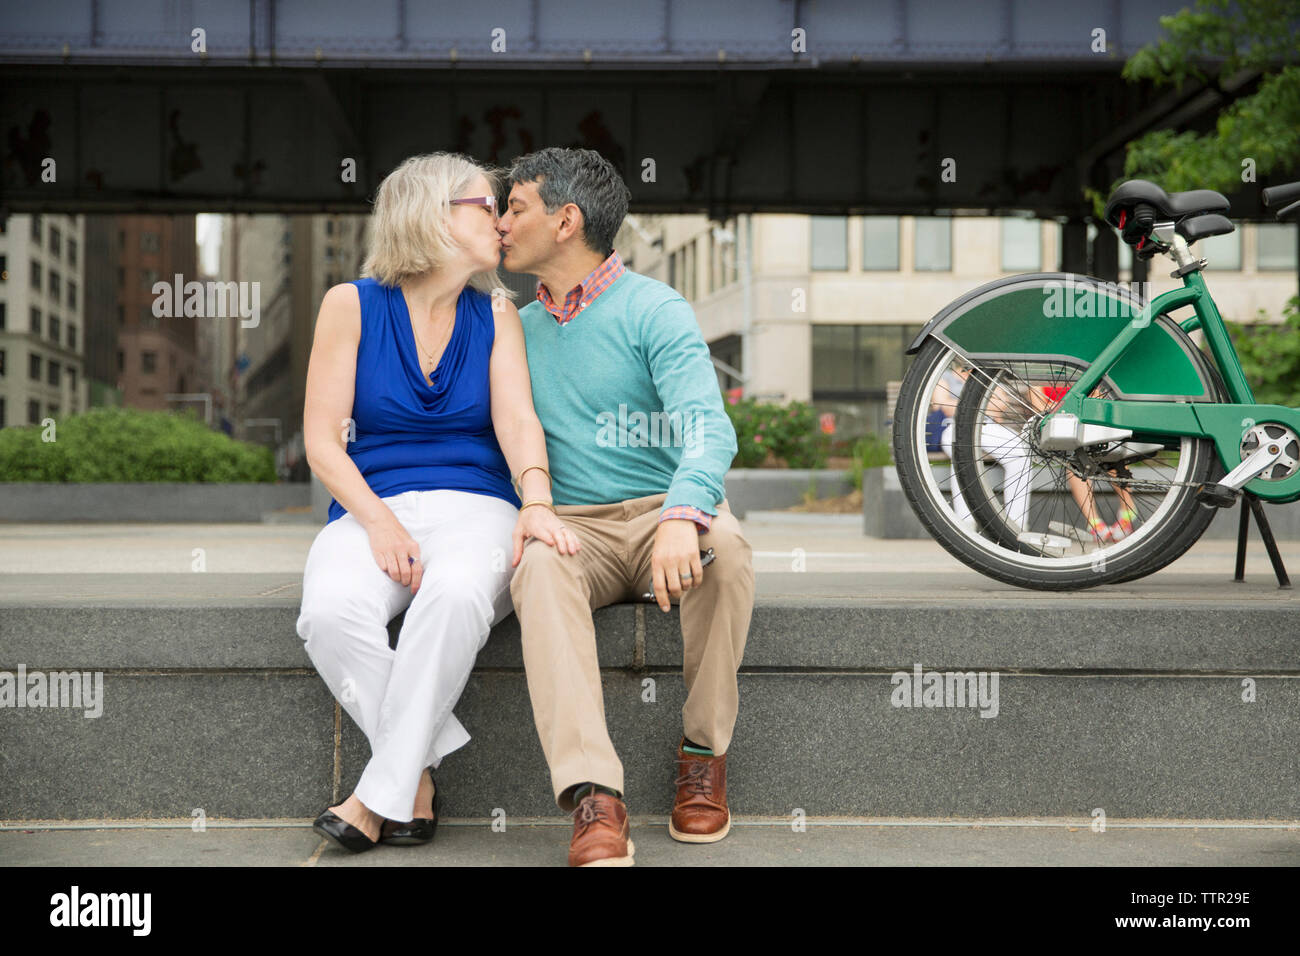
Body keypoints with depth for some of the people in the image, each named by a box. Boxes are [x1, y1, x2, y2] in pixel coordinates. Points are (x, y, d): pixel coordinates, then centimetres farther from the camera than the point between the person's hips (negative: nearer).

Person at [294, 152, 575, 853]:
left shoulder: (496, 315, 13)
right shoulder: (353, 304, 6)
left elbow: (516, 417, -2)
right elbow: (322, 439, 0)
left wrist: (536, 499, -23)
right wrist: (380, 521, -16)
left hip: (474, 506, 1)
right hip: (370, 507, 0)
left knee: (456, 594, -36)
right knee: (331, 610, -34)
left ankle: (383, 794, -24)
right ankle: (420, 775, -17)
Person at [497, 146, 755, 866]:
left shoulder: (655, 310, -3)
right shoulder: (518, 328, 16)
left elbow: (709, 429, -17)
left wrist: (682, 516, -38)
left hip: (661, 514, -2)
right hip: (571, 526, 3)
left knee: (724, 545, -36)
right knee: (538, 566, -33)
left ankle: (704, 751, -14)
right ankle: (595, 803, -43)